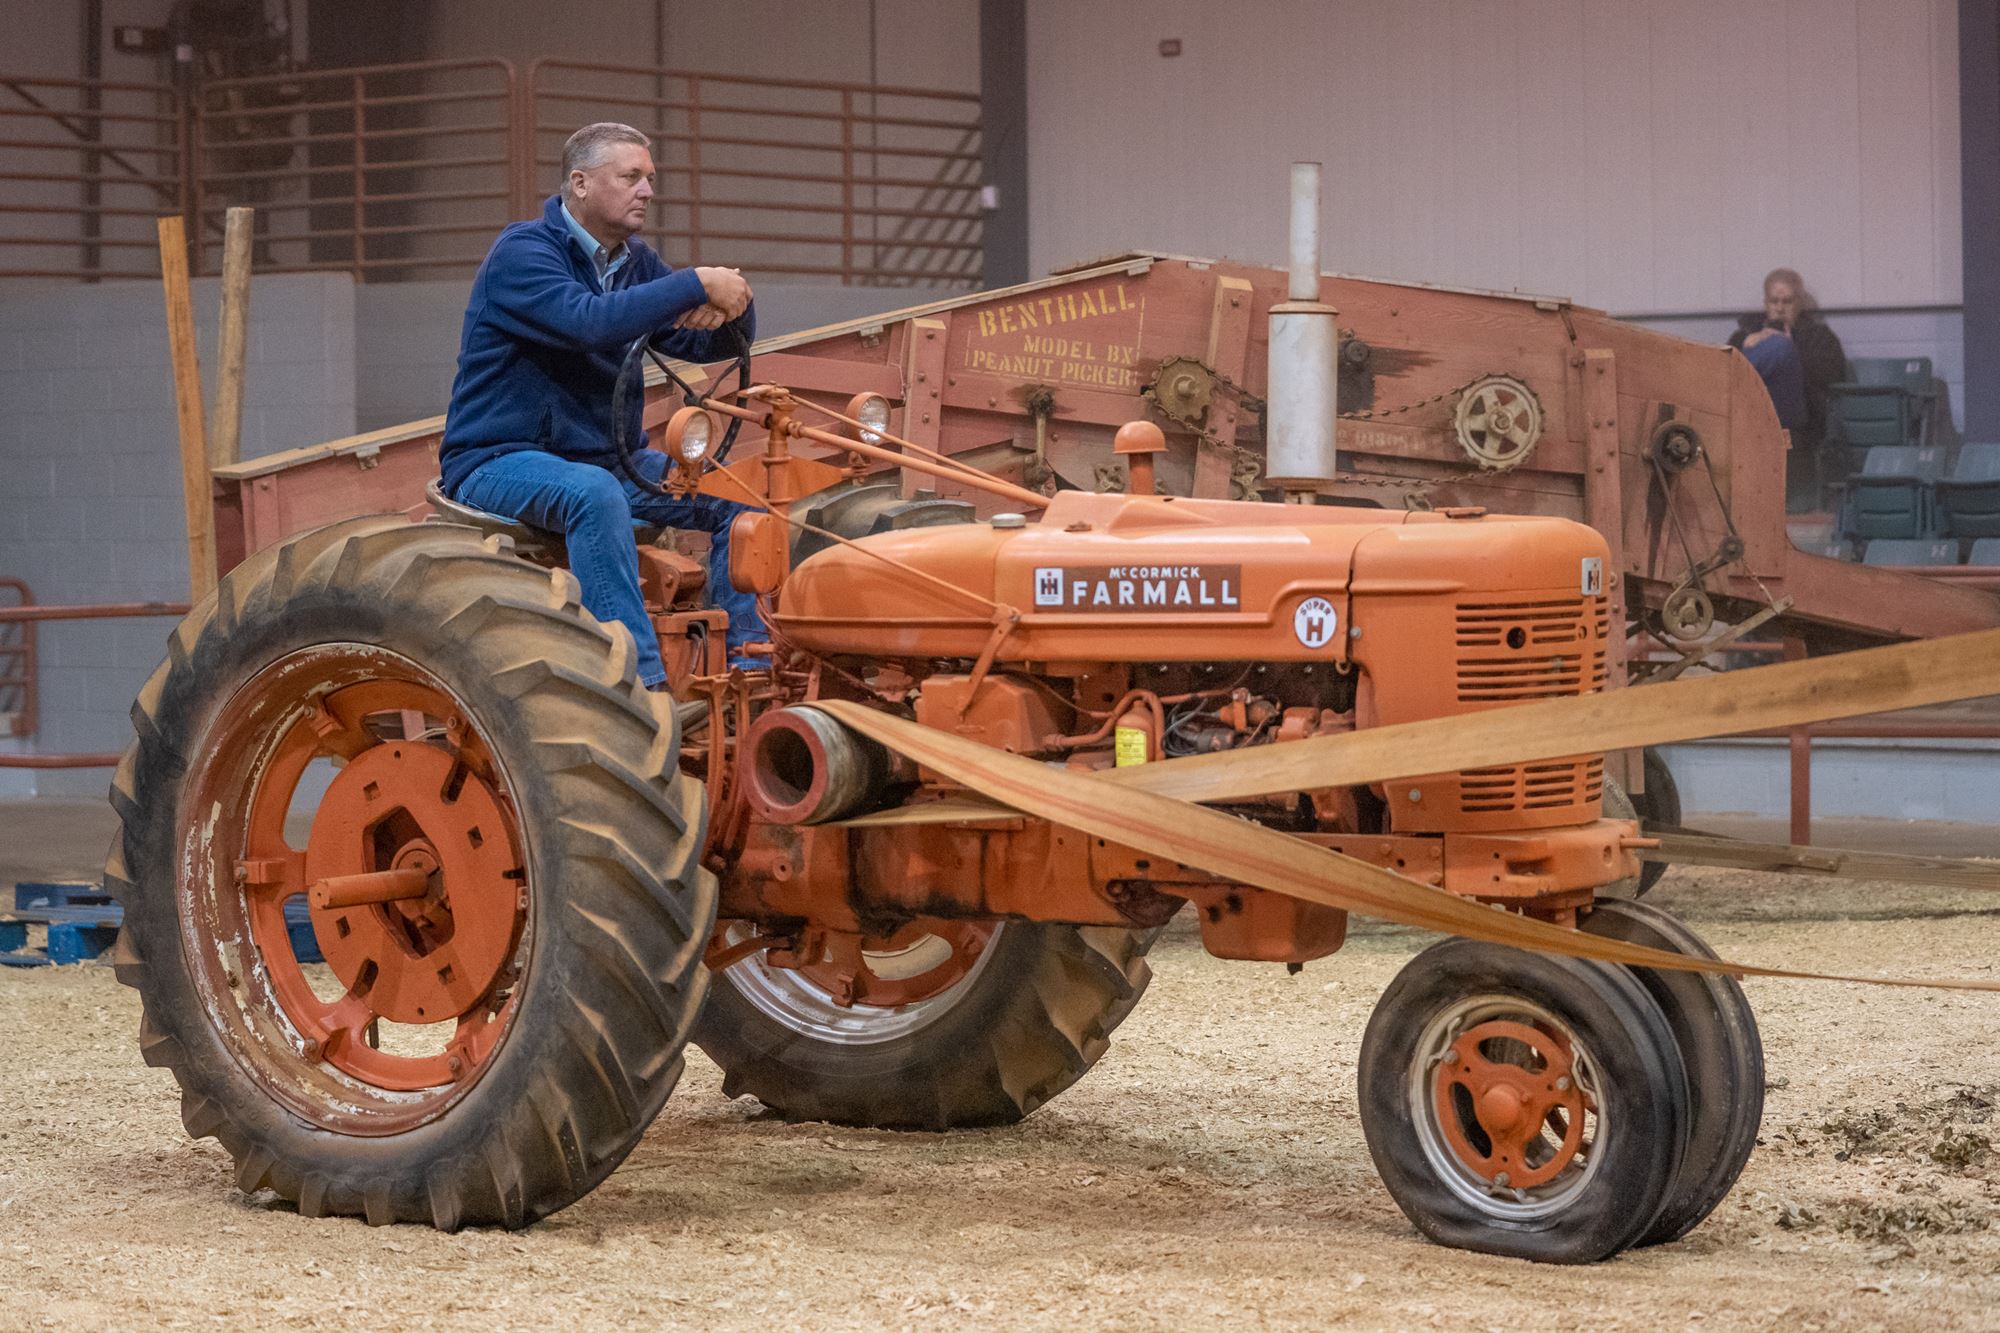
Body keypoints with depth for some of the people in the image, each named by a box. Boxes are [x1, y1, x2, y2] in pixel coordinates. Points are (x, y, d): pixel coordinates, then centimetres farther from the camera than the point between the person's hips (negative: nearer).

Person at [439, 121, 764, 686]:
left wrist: (730, 300, -17)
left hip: (607, 457, 8)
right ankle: (641, 681, -42)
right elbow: (588, 321, -31)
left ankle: (749, 665, -9)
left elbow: (708, 344, 7)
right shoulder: (523, 252, -13)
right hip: (500, 461, -8)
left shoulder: (636, 263, 12)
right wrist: (697, 284, -29)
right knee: (595, 494, -39)